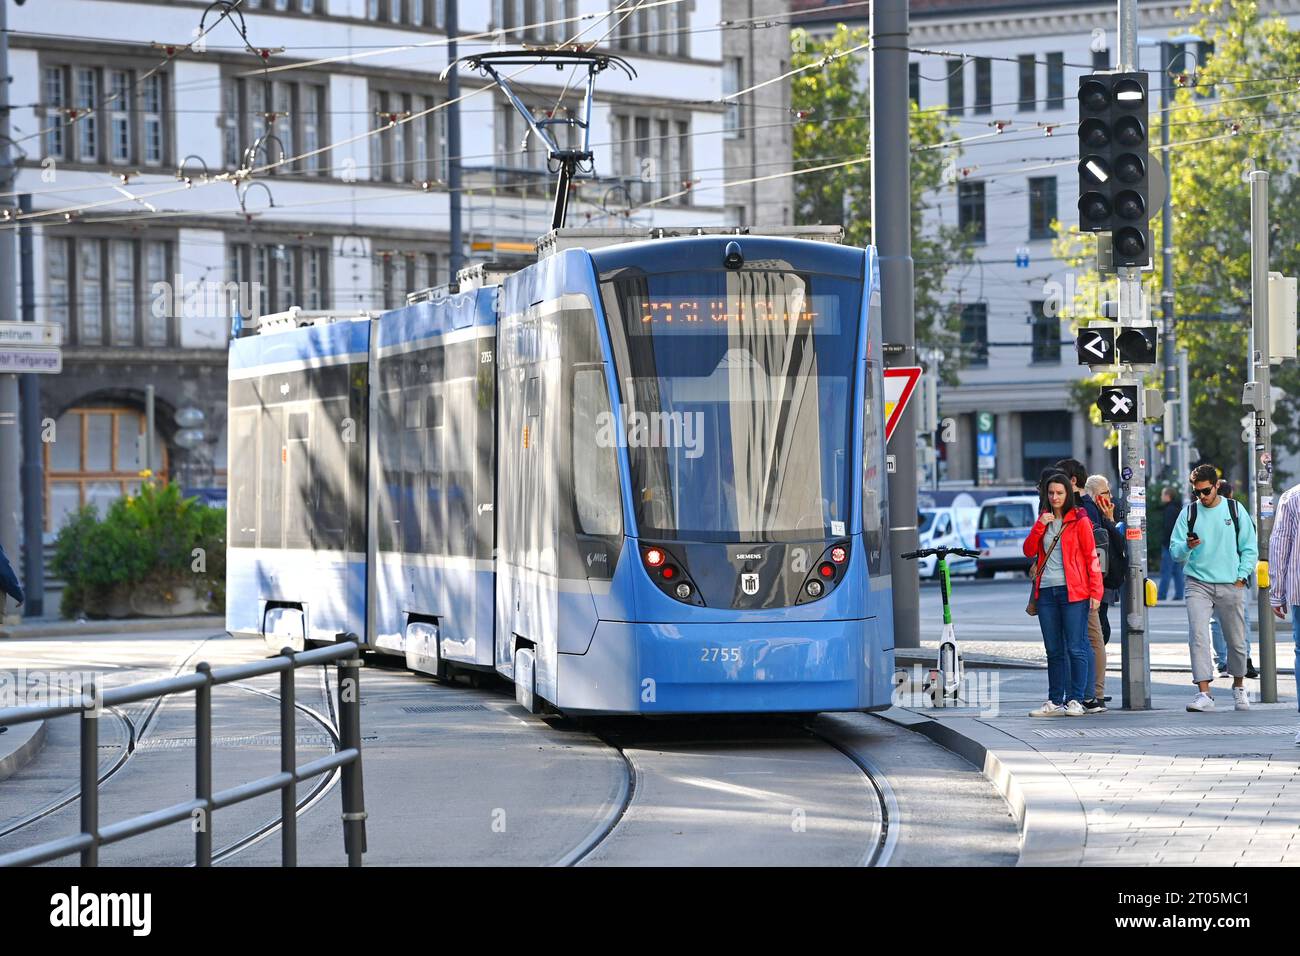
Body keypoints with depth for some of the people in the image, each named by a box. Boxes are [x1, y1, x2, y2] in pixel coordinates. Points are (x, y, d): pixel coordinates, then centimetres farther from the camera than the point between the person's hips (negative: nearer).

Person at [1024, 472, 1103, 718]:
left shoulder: (1079, 520, -1)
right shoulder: (1044, 520, 16)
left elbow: (1091, 556, -4)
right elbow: (1029, 551, 9)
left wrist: (1095, 592, -11)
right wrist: (1039, 526, -5)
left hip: (1073, 591, -5)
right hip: (1046, 591, 5)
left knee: (1076, 648, -7)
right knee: (1054, 650, 8)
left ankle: (1076, 700, -4)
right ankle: (1055, 701, 11)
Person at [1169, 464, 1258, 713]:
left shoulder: (1235, 510, 5)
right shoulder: (1188, 513, 4)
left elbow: (1250, 548, 9)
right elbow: (1175, 550, 3)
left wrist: (1241, 576, -1)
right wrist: (1187, 546, -19)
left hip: (1230, 586, 1)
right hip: (1198, 584, -1)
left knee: (1236, 639, 9)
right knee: (1197, 636, -16)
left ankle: (1238, 687, 31)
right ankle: (1204, 694, -19)